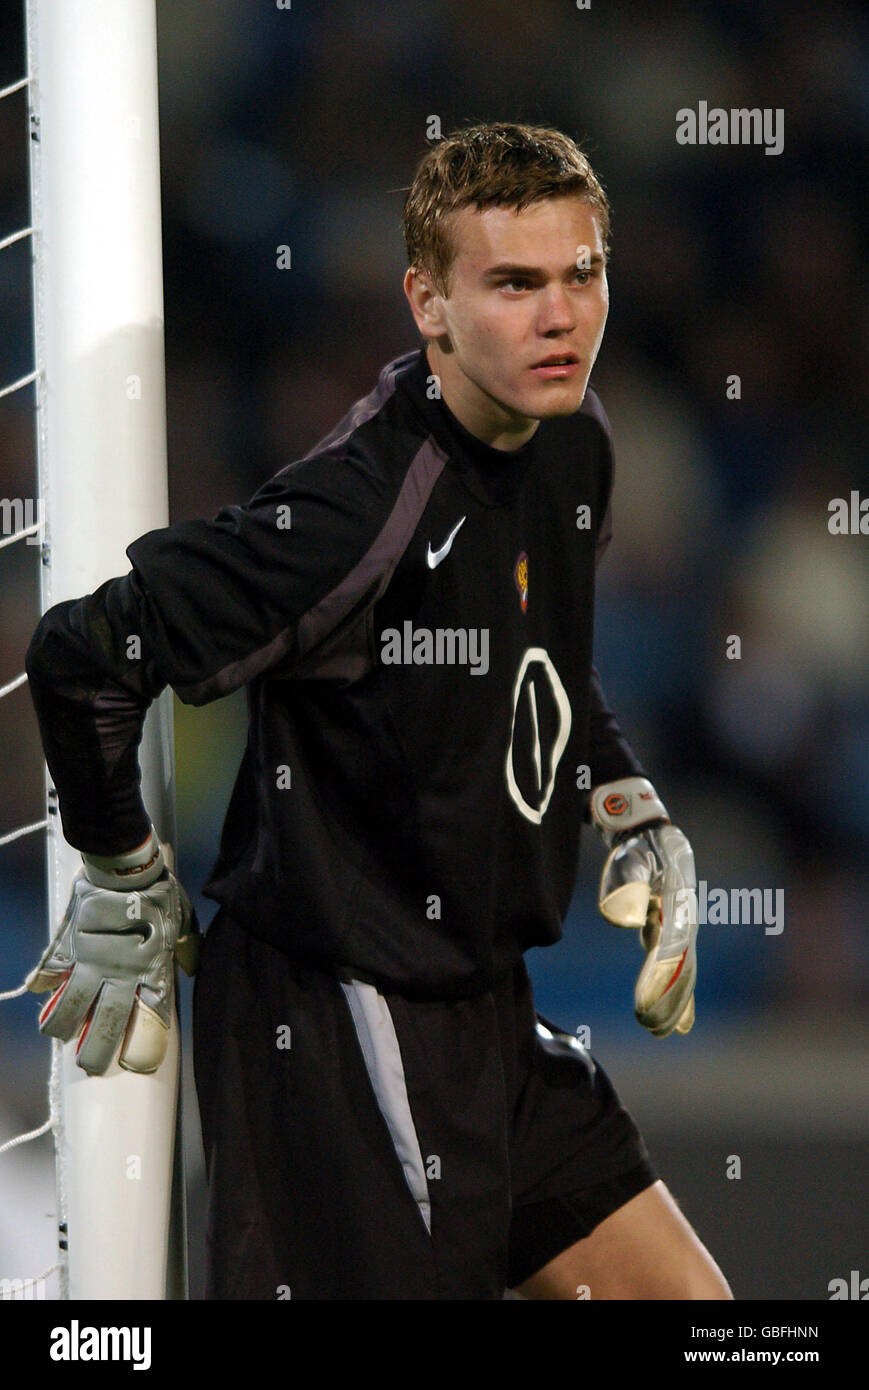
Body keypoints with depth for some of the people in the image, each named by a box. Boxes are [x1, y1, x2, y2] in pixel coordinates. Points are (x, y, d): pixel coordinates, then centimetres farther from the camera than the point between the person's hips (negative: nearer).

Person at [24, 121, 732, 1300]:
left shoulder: (571, 448, 5)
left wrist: (631, 814, 15)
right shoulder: (364, 507, -24)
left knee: (680, 1293, 11)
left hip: (486, 1021, 9)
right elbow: (84, 657, -22)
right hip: (340, 1027, -9)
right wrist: (125, 887, -10)